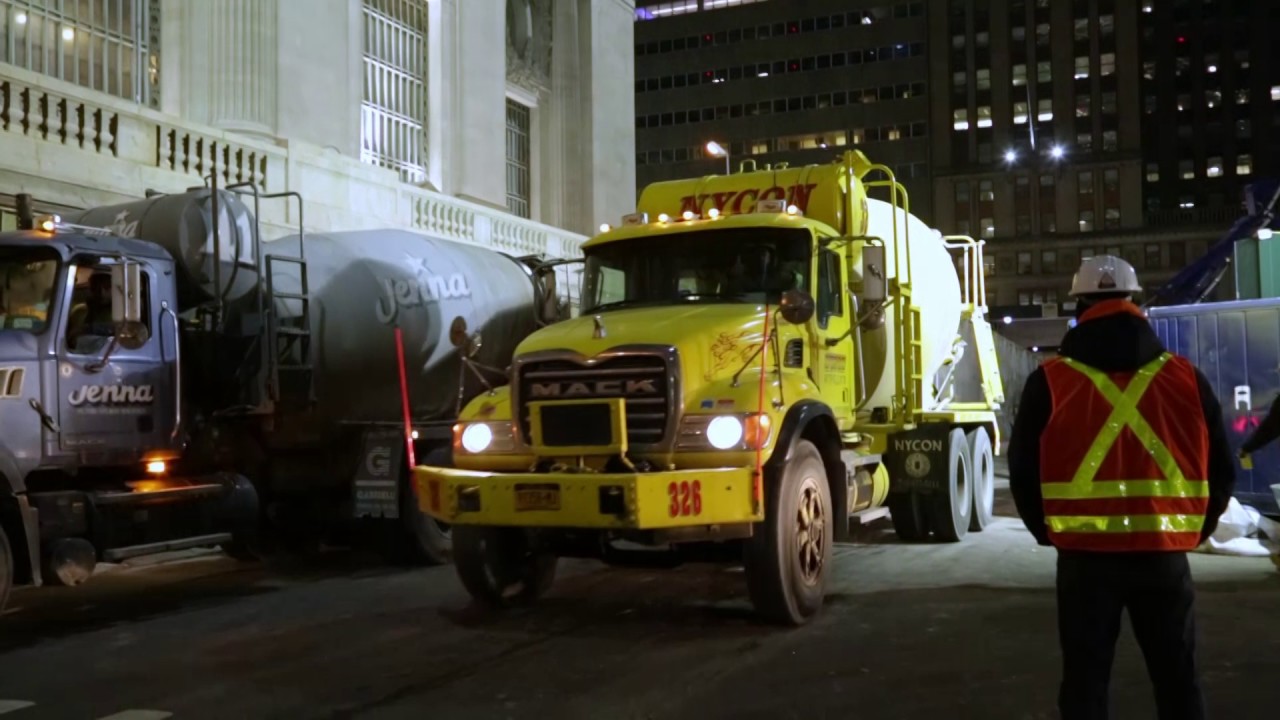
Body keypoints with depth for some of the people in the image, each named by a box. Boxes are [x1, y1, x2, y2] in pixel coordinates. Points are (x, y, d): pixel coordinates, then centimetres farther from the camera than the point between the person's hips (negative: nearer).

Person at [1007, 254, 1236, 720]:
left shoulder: (1050, 382, -4)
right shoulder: (1187, 378, 2)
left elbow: (1023, 472, 0)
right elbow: (1221, 469, 7)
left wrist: (1051, 533, 16)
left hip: (1085, 557, -2)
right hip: (1164, 556, 2)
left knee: (1086, 682, 9)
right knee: (1177, 679, 15)